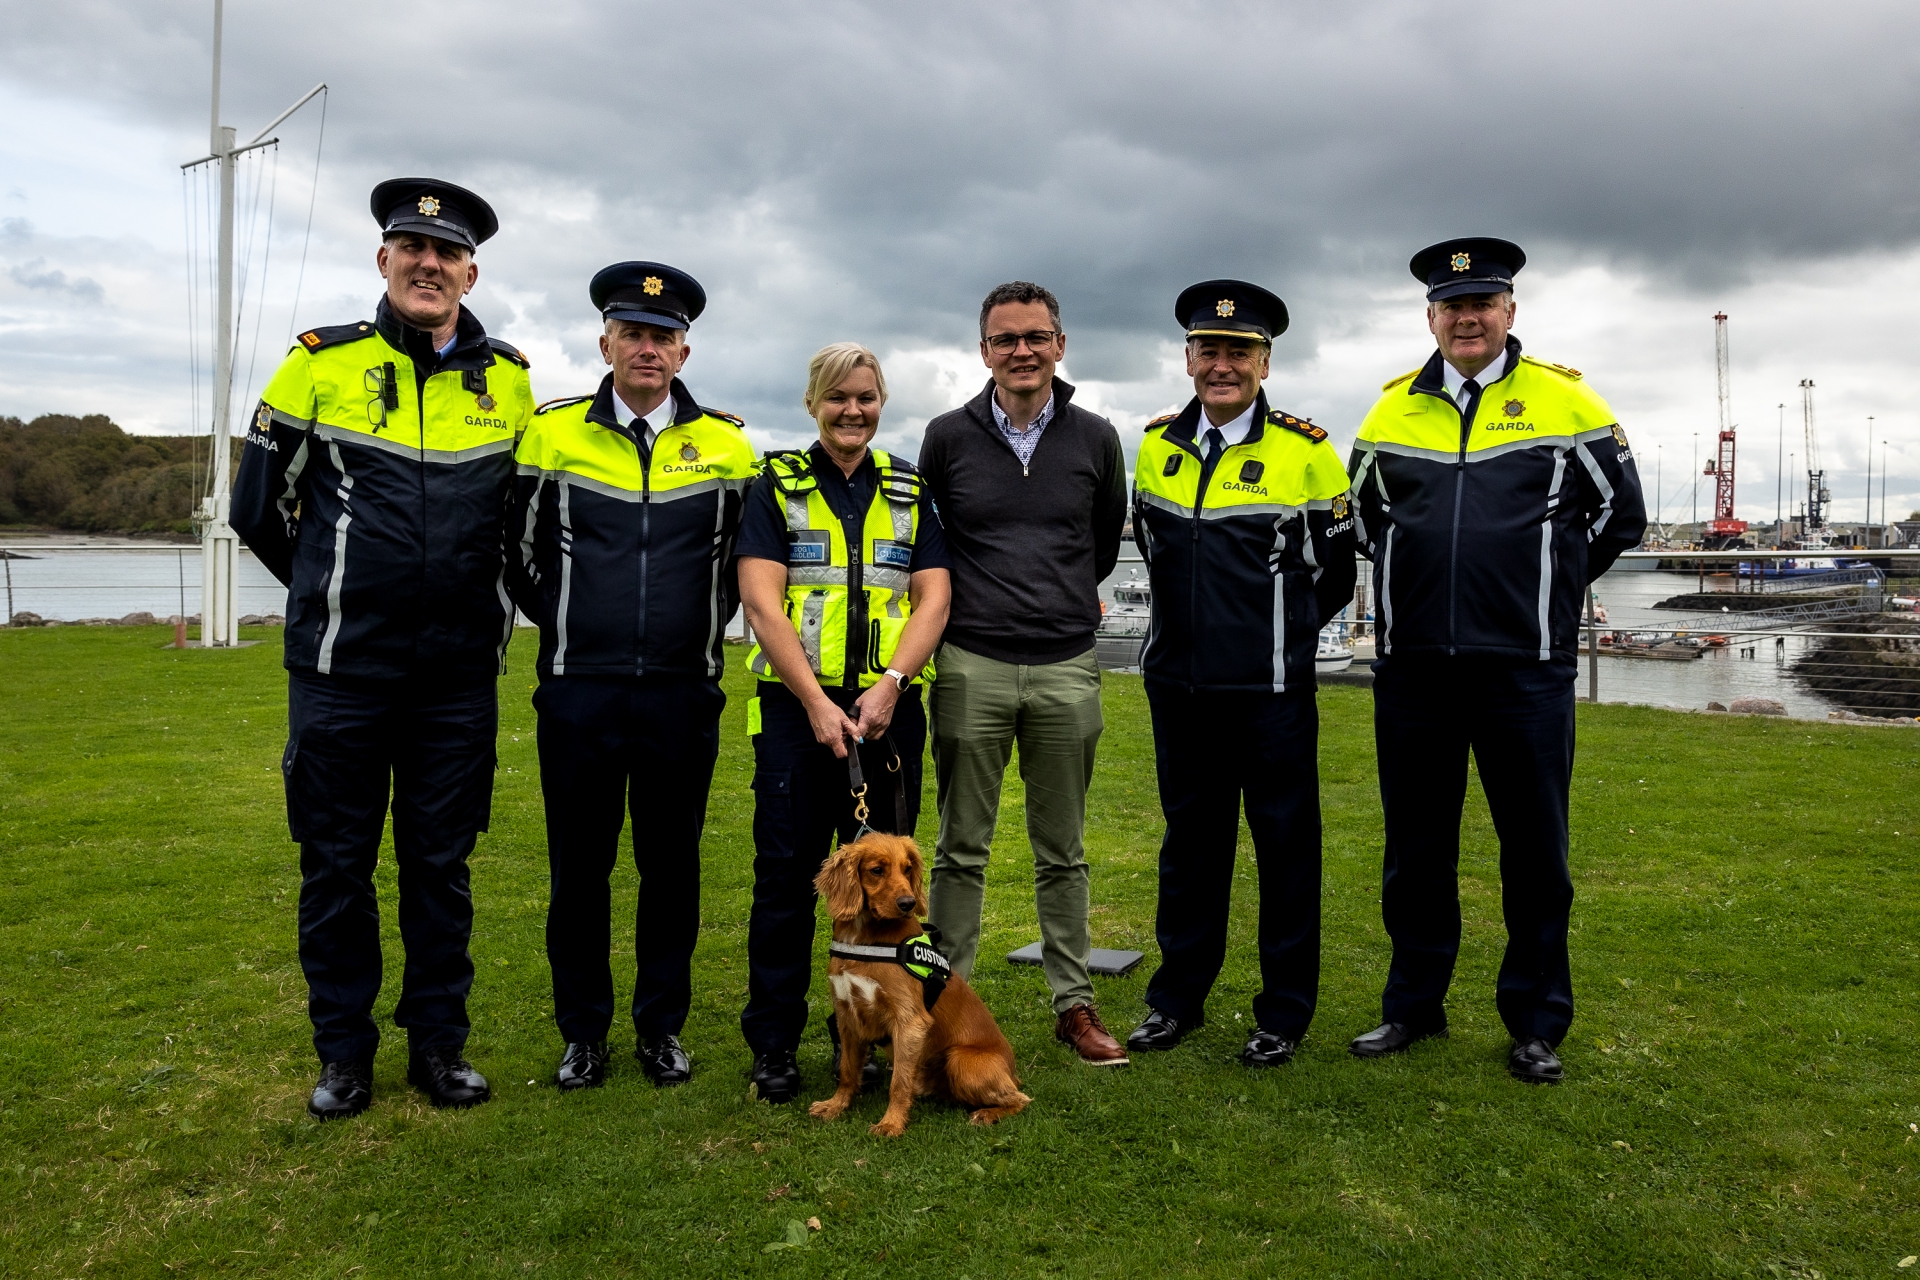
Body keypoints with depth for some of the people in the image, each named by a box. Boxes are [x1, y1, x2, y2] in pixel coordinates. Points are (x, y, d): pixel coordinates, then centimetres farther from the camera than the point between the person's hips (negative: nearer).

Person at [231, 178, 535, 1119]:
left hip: (460, 677, 1)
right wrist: (335, 595, 13)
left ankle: (438, 1042, 22)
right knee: (336, 863, 7)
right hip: (341, 670, -1)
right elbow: (260, 507, 8)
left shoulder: (508, 381, 6)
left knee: (441, 862, 10)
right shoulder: (321, 364, 0)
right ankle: (343, 1051, 23)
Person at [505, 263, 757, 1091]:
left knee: (672, 867, 8)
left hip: (683, 695, 1)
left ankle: (662, 1027, 24)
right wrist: (565, 622, 10)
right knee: (578, 867, 7)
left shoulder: (727, 447, 4)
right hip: (576, 695, 0)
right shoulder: (551, 434, 3)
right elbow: (516, 548, 11)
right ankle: (583, 1032, 22)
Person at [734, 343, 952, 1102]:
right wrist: (817, 702, -13)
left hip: (889, 710, 2)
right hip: (796, 705, -2)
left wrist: (891, 683, -11)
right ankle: (774, 1043, 15)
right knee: (786, 874, 1)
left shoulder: (910, 490, 13)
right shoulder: (778, 484, 5)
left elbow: (933, 597, 5)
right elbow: (762, 602, -4)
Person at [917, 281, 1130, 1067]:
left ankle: (1074, 1004, 21)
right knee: (961, 849, 5)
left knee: (1062, 852, 10)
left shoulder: (1095, 439, 6)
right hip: (971, 667, -1)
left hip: (1066, 669, 1)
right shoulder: (948, 437, 2)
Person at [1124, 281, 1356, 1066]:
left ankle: (1285, 1014, 20)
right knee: (1190, 841, 14)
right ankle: (1177, 1000, 27)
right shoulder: (1156, 447, 6)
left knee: (1285, 844, 6)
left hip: (1272, 690, -3)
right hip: (1179, 685, 4)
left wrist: (1282, 632, 8)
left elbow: (1339, 566, 3)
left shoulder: (1305, 451, -5)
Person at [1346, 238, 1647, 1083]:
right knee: (1415, 847, 10)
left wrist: (1545, 593, 10)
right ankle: (1413, 1006, 25)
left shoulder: (1564, 402, 2)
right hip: (1412, 666, 2)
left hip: (1525, 666, -2)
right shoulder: (1393, 410, 8)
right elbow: (1364, 514, 21)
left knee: (1534, 850, 6)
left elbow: (1620, 514, 8)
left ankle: (1536, 1024, 20)